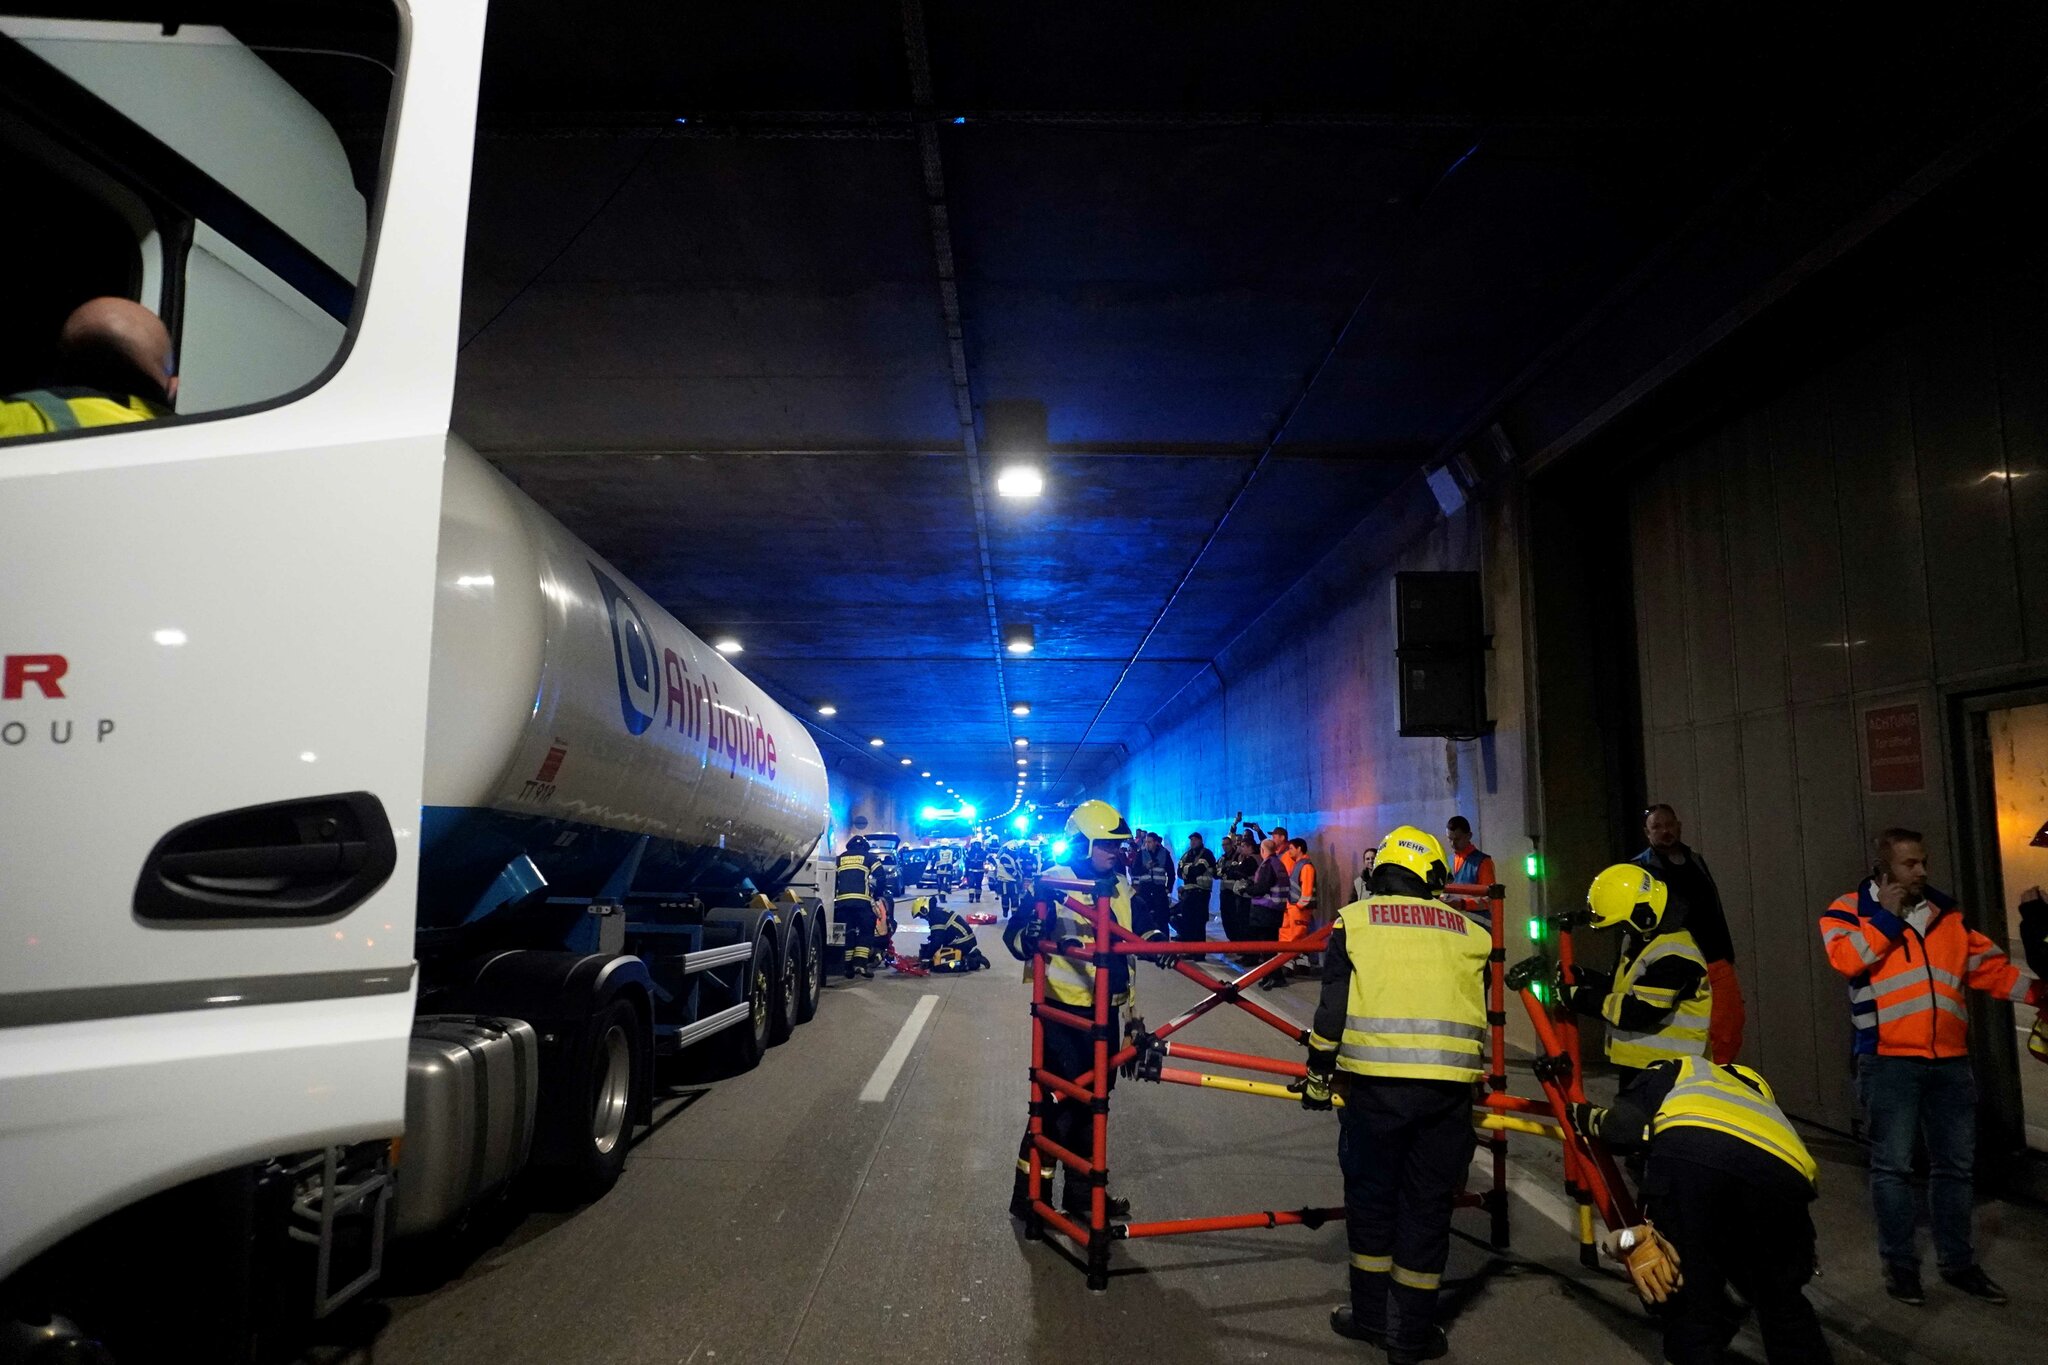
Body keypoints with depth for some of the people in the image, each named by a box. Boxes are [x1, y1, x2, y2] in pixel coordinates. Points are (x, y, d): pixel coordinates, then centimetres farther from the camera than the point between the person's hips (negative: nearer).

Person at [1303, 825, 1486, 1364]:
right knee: (1428, 1204, 11)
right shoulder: (1469, 932, 14)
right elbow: (1478, 1014, 17)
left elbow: (1332, 1008, 2)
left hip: (1376, 1081, -1)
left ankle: (1371, 1315, 26)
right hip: (1450, 1085, 2)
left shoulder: (1354, 919, 7)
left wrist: (1319, 1077, 12)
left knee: (1371, 1195, 15)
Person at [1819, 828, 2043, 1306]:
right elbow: (1847, 959, -19)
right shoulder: (1848, 910, -2)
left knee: (1954, 1165, 13)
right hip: (1889, 1062, -5)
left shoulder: (1945, 912, 14)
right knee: (1893, 1167, 0)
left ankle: (1957, 1262, 26)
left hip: (1949, 1060, 5)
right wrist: (1888, 915, -12)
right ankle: (1900, 1265, 10)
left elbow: (1987, 965, 12)